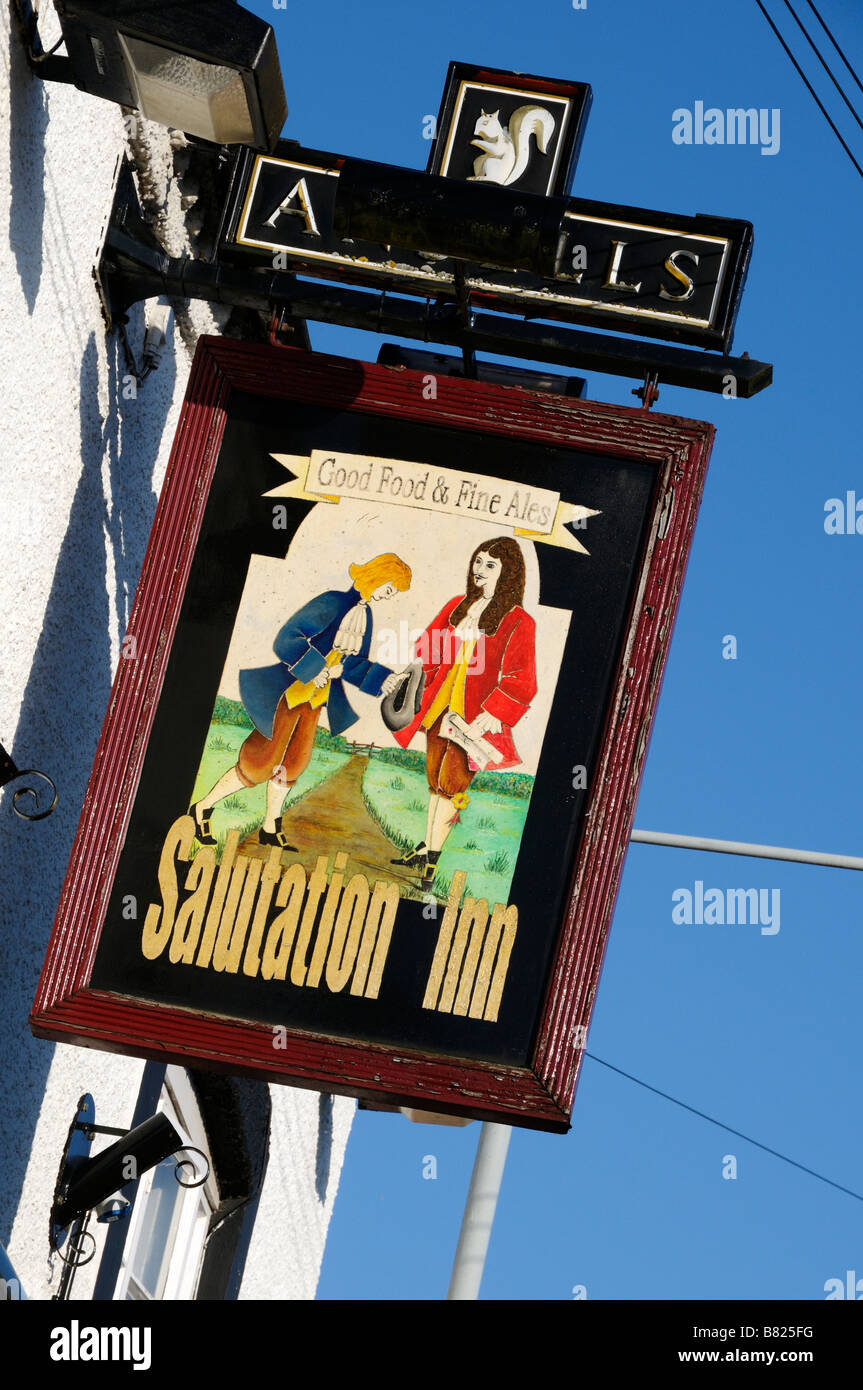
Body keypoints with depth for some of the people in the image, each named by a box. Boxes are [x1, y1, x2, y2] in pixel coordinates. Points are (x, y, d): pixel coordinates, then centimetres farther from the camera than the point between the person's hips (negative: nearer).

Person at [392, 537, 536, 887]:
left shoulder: (518, 623, -10)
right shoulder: (457, 606, 7)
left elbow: (520, 683, -13)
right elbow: (428, 646, 19)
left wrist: (489, 717, -20)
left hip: (474, 717, -5)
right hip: (441, 706, 5)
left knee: (451, 782, -4)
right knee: (435, 777, 11)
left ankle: (432, 857, 4)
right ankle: (426, 848, 21)